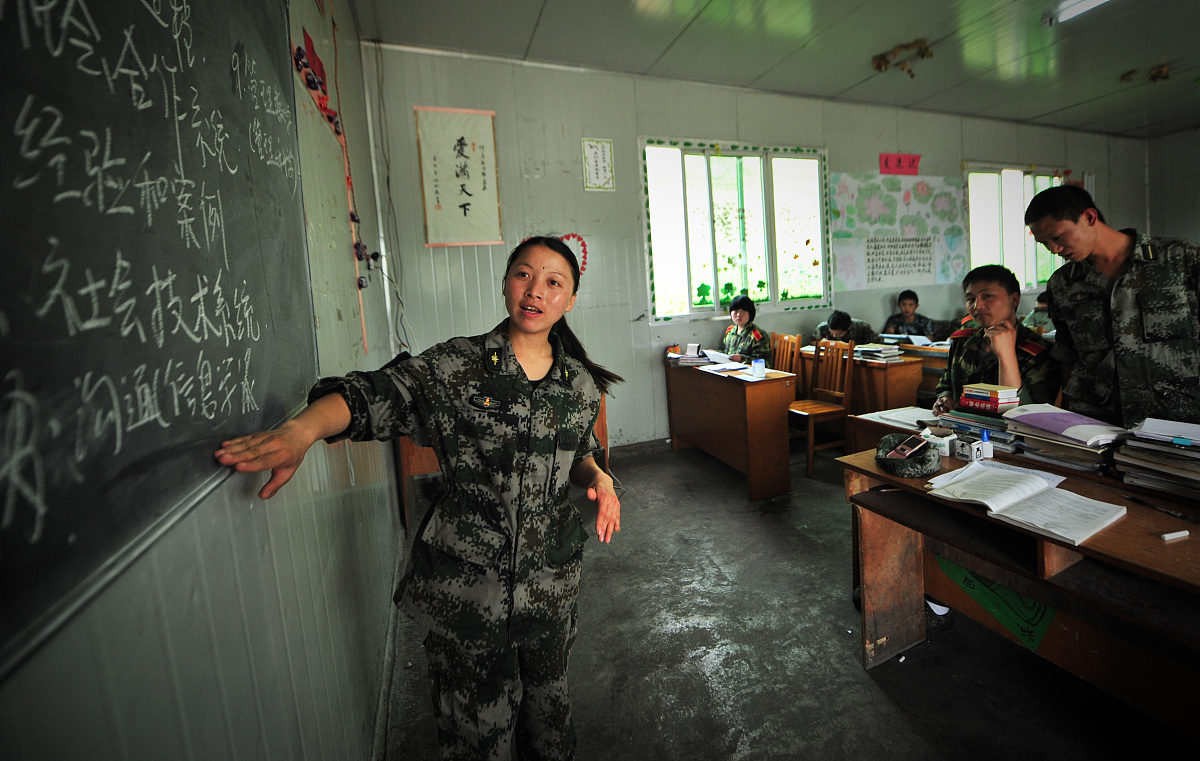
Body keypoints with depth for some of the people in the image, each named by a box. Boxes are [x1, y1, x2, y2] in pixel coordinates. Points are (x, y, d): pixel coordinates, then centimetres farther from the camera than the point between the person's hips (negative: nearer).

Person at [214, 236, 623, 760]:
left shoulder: (580, 383, 0)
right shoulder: (455, 367, -11)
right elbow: (372, 395, -23)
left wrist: (597, 477, -7)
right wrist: (302, 428, -41)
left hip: (551, 579, 4)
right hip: (465, 583, -3)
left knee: (547, 697, 25)